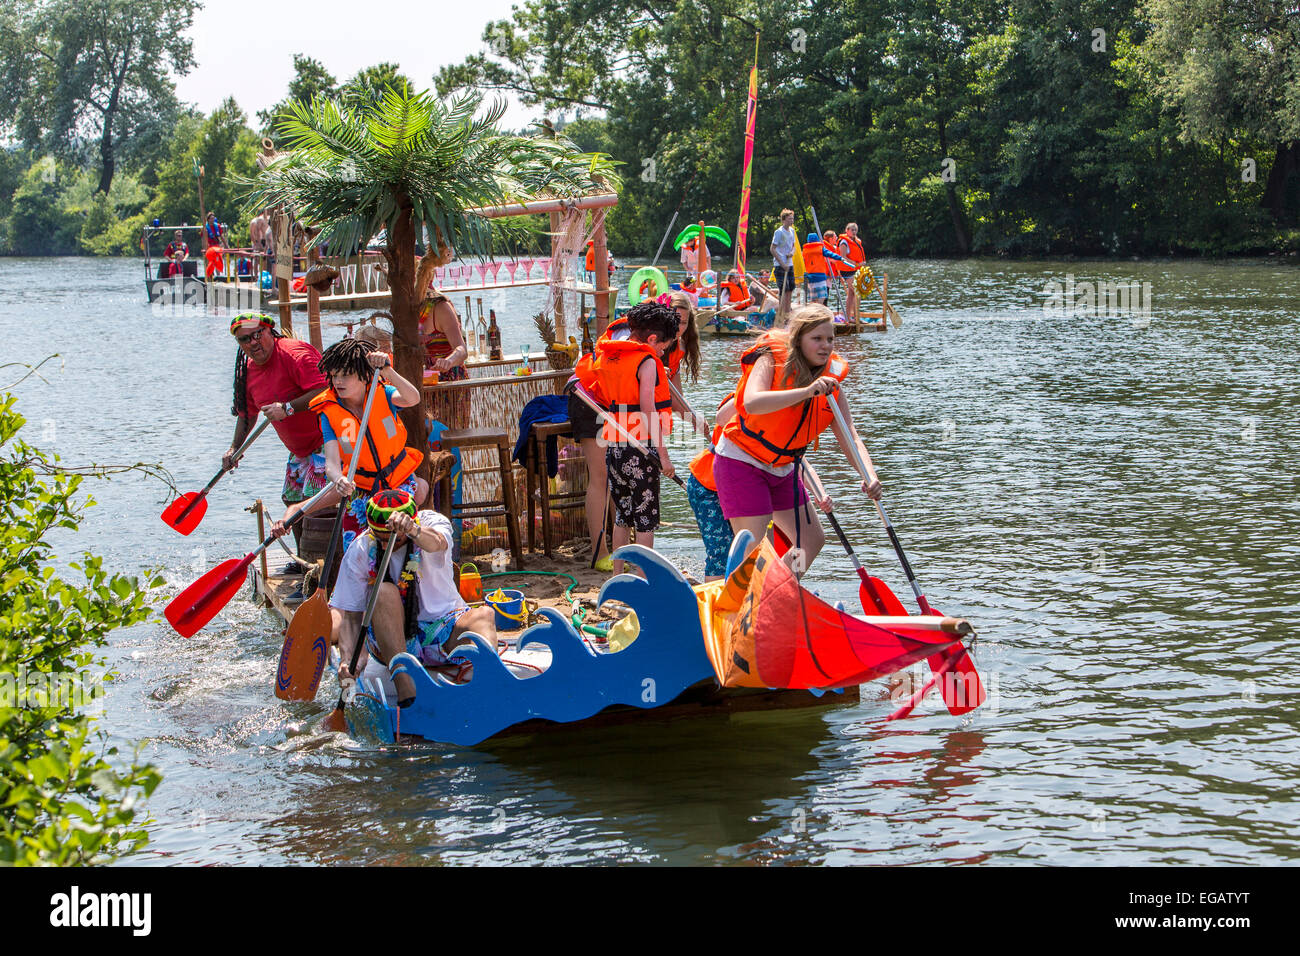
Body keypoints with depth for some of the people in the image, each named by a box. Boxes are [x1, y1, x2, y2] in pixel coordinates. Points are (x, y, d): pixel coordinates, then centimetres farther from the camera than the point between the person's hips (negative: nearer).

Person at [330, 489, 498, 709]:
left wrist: (413, 531, -58)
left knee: (484, 615, -27)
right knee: (385, 592, -29)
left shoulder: (433, 523, -8)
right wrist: (348, 659, -27)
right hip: (390, 638, -1)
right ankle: (402, 681, -41)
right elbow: (350, 615, -9)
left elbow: (437, 542, -35)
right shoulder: (361, 549, -7)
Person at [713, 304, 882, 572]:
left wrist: (869, 475, -29)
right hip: (741, 462, -7)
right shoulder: (771, 361, -19)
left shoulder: (830, 382, -2)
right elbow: (751, 403, -39)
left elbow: (849, 436, -10)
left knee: (813, 541, 12)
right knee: (752, 550, -16)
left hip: (782, 469, 8)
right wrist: (807, 391, -47)